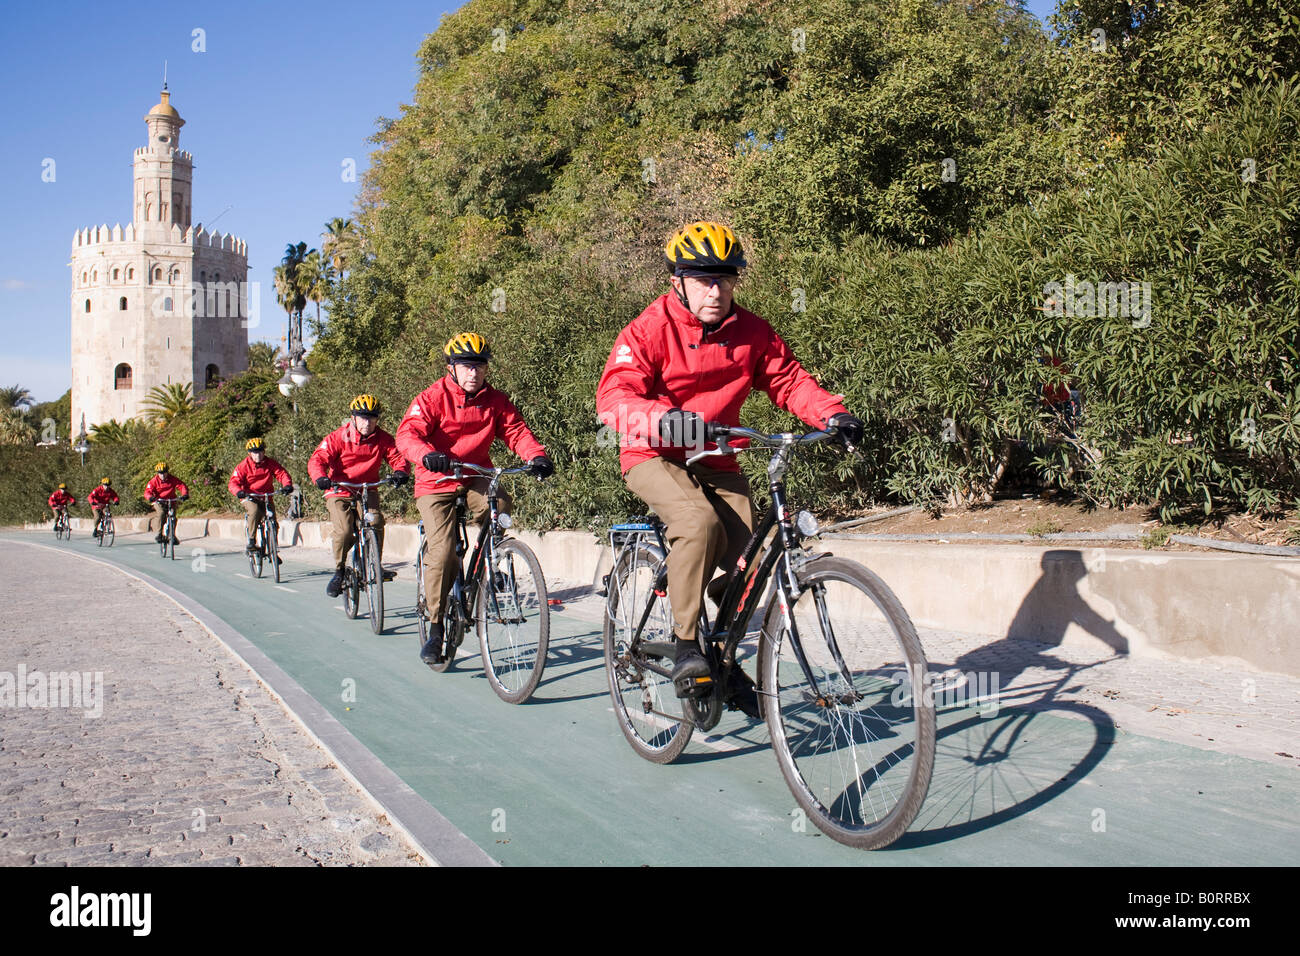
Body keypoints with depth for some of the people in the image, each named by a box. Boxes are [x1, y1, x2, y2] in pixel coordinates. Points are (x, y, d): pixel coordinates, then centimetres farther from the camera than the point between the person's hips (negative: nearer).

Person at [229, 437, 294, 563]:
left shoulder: (271, 463, -2)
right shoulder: (244, 466, -8)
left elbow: (282, 474, -7)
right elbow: (233, 482, -12)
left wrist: (287, 485, -28)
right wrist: (238, 491, -34)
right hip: (249, 497, -3)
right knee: (254, 511, -36)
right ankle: (250, 541, -25)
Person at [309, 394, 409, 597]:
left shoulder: (382, 439, -2)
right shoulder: (338, 437, -9)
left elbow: (396, 457, -6)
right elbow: (317, 459, -14)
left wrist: (400, 472, -30)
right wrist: (321, 477, -35)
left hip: (368, 491, 2)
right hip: (340, 493, -2)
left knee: (376, 522, -25)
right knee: (344, 530, -22)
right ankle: (339, 571, 1)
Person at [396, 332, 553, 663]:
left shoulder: (495, 401, 2)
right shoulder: (433, 397, -9)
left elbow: (516, 431, -7)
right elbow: (408, 433, -21)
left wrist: (537, 456, -28)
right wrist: (427, 454, -44)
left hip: (476, 478, 3)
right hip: (437, 482, -3)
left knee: (500, 504, -30)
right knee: (443, 550, -16)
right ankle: (435, 626, 0)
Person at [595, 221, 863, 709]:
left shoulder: (750, 331, -1)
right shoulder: (651, 329, -14)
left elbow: (789, 380, 3)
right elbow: (614, 396, -26)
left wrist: (832, 413, -17)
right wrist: (663, 420, -46)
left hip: (717, 461, 4)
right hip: (656, 457, -4)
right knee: (700, 522, -34)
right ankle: (685, 645, -19)